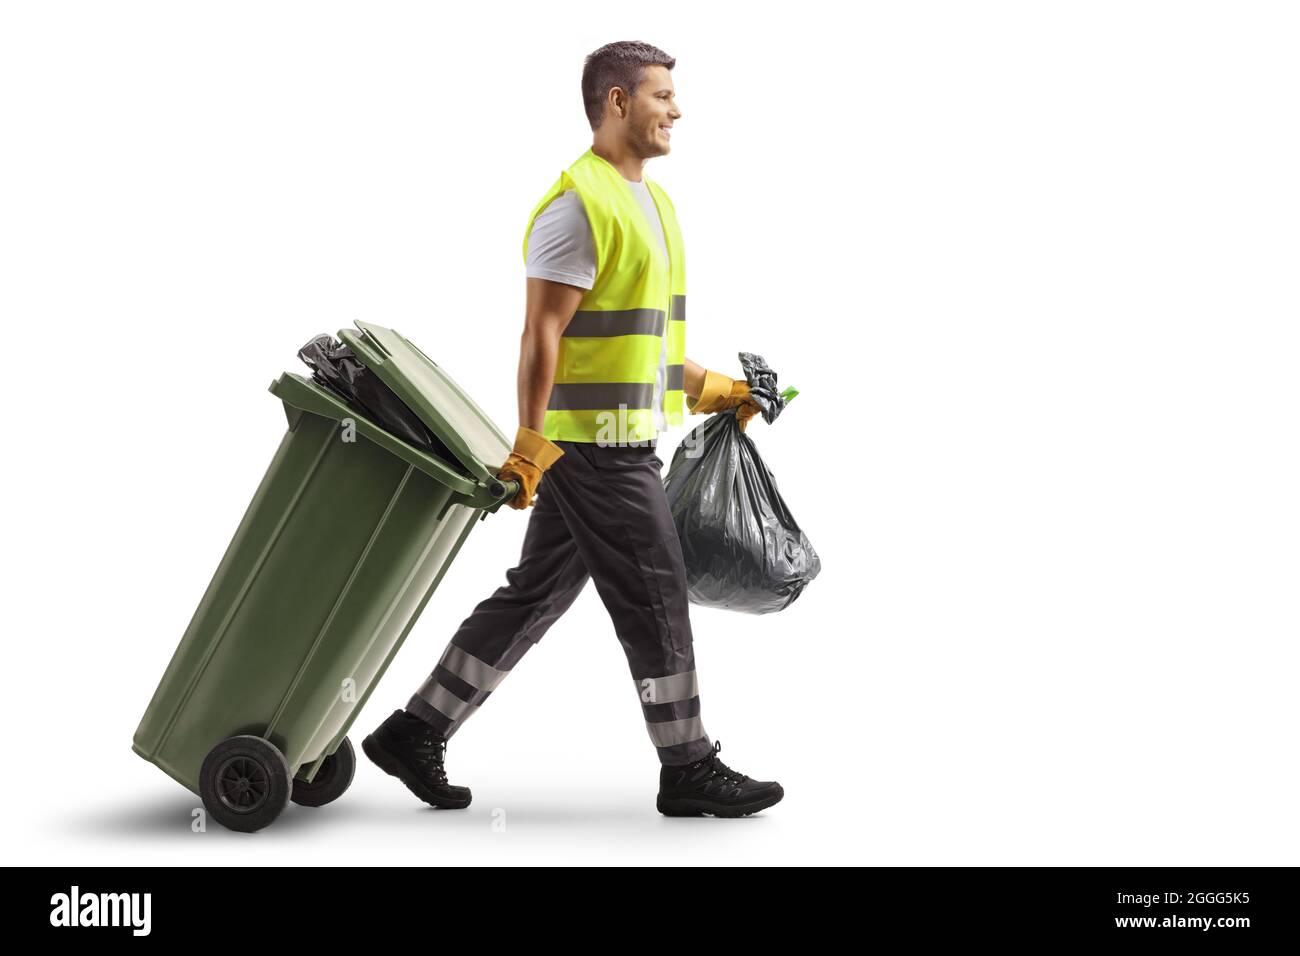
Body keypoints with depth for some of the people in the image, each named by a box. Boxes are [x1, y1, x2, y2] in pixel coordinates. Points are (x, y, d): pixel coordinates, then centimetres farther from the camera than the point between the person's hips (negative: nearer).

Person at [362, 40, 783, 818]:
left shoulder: (650, 201, 17)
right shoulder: (580, 204, -14)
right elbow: (543, 333, -18)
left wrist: (714, 389, 21)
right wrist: (531, 445, -21)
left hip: (623, 439, 10)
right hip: (594, 441, -10)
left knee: (535, 597, 13)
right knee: (656, 601, -1)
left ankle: (417, 732, 20)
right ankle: (688, 770, 11)